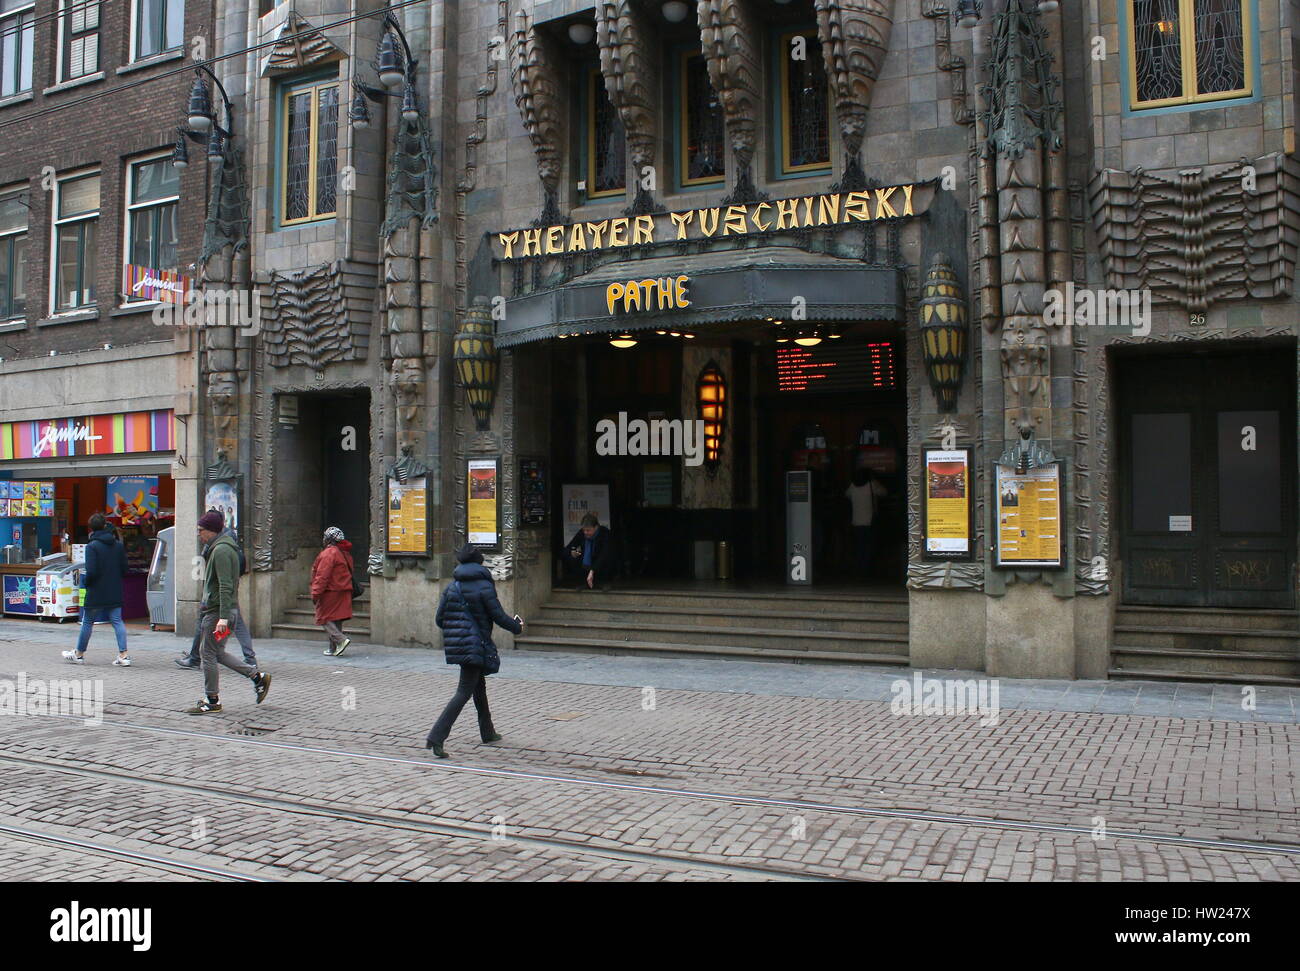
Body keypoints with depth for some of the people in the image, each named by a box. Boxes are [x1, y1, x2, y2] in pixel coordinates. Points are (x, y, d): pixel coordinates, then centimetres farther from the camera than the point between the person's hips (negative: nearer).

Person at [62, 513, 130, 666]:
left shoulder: (92, 546, -13)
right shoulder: (119, 546, 4)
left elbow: (91, 572, -19)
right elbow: (124, 570, 5)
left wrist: (86, 580, 0)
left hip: (96, 592, -4)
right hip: (115, 593, 4)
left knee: (87, 622, 10)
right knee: (117, 621, 4)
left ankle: (79, 654, 25)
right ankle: (123, 655, -5)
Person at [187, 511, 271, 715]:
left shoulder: (221, 550, -15)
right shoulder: (217, 548, 18)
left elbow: (225, 586, -22)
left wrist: (223, 617, -26)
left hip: (217, 610, -10)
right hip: (212, 608, 10)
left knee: (209, 653, -3)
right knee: (216, 652, 14)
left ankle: (212, 701, 5)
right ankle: (257, 676, 16)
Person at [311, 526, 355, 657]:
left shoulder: (328, 553, -16)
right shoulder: (345, 553, 14)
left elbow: (322, 576, -20)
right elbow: (348, 573, 19)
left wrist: (316, 593, -17)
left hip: (330, 592, -9)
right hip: (343, 591, 9)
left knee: (324, 618, -1)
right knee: (335, 619, 13)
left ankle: (341, 640, -16)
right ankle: (333, 649, 16)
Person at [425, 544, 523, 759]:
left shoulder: (452, 586, 6)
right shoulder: (484, 586, -11)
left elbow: (439, 619, 6)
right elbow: (498, 616, -10)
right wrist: (517, 627, 8)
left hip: (456, 643, 7)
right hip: (476, 644, -7)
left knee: (479, 686, 21)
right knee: (464, 692, -6)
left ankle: (487, 732, 33)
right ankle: (436, 737, -16)